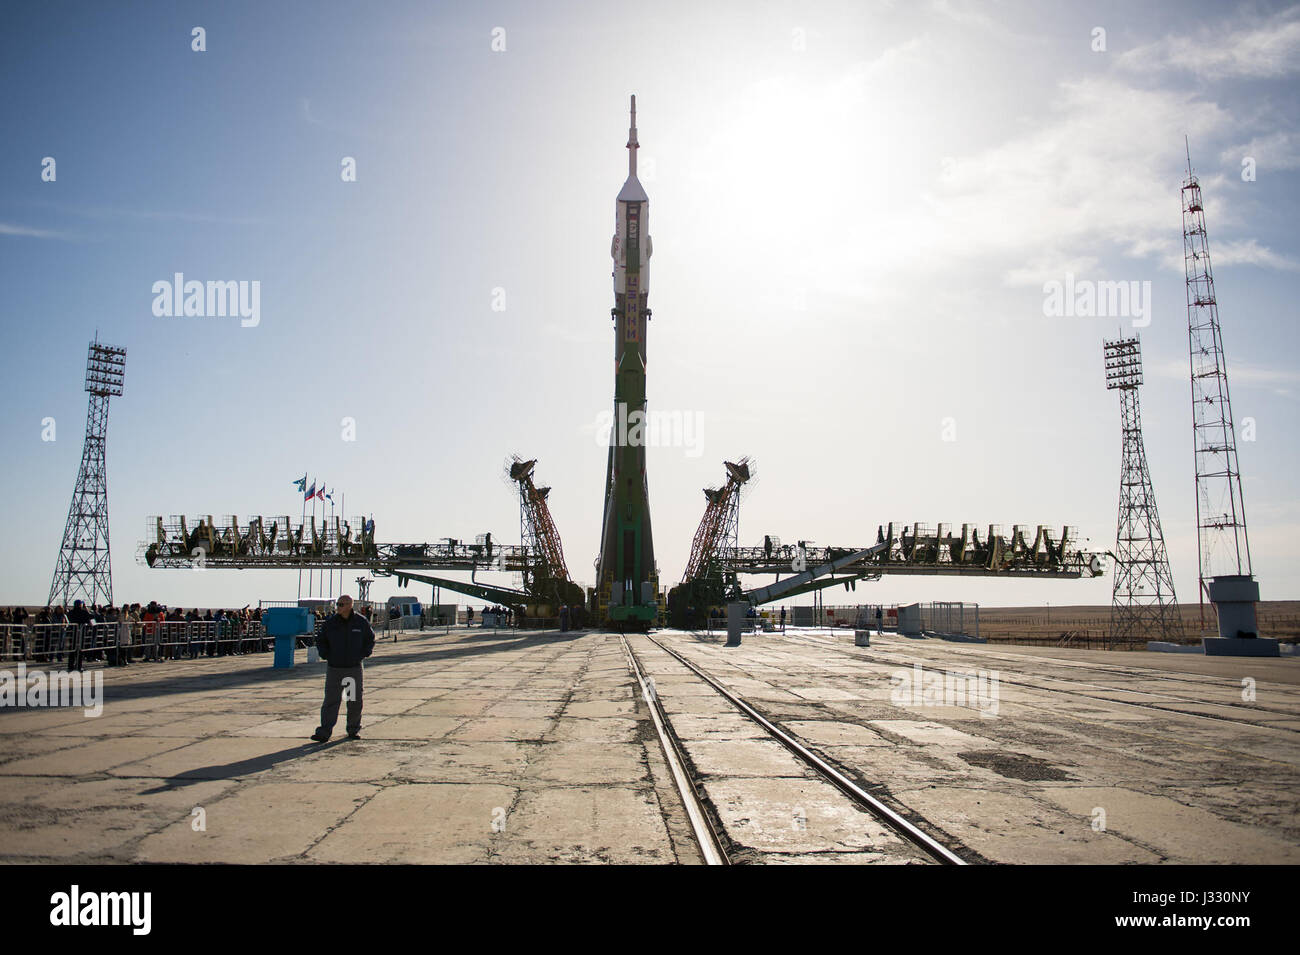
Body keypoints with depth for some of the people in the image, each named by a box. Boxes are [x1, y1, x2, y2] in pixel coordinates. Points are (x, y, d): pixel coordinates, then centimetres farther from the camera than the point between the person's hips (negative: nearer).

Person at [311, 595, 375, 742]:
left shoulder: (361, 622, 0)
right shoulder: (330, 623, -1)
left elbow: (370, 639, 14)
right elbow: (320, 640, 12)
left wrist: (364, 654, 2)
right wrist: (325, 655, -1)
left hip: (355, 668, 1)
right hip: (334, 669, 0)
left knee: (355, 701, 7)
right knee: (331, 700, -6)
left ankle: (354, 730, 20)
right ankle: (324, 732, -5)